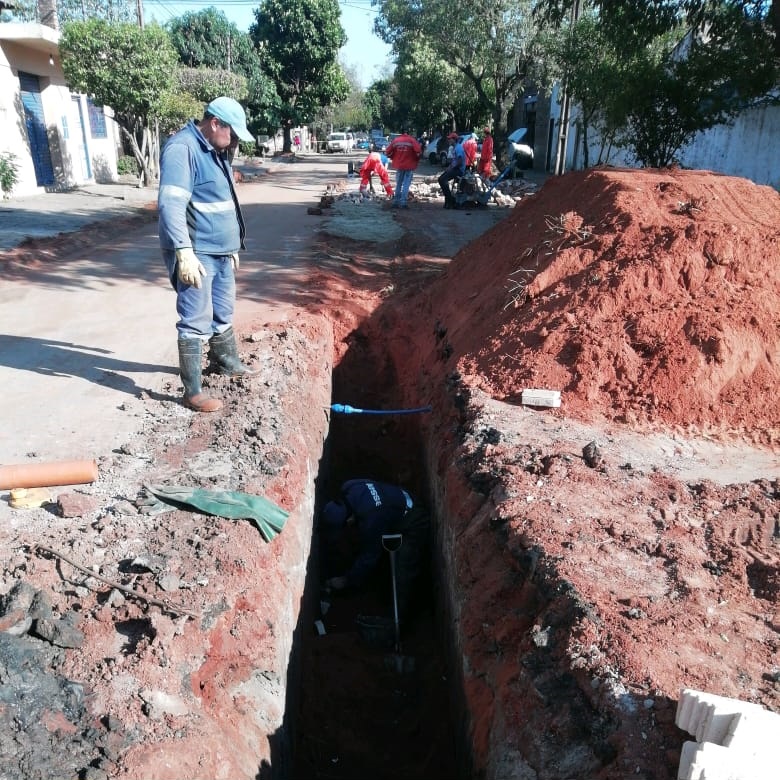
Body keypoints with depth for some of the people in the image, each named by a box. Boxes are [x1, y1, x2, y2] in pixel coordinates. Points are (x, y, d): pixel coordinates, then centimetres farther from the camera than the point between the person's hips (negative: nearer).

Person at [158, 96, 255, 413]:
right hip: (195, 254, -9)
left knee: (223, 314, 21)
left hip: (221, 252, 9)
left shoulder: (216, 152, 15)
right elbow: (170, 204, -25)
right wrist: (184, 252, -32)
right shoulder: (181, 149, -15)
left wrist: (232, 247, 27)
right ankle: (193, 392, 1)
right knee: (196, 321, -6)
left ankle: (226, 363, 41)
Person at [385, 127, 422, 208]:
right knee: (406, 185, 1)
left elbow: (387, 152, 1)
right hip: (409, 166, -3)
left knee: (398, 184, 15)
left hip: (399, 166, 3)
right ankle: (403, 202, -5)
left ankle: (396, 202, 18)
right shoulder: (412, 140, -9)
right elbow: (419, 152, -18)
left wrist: (394, 158, 16)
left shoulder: (395, 140, 0)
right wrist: (416, 160, 1)